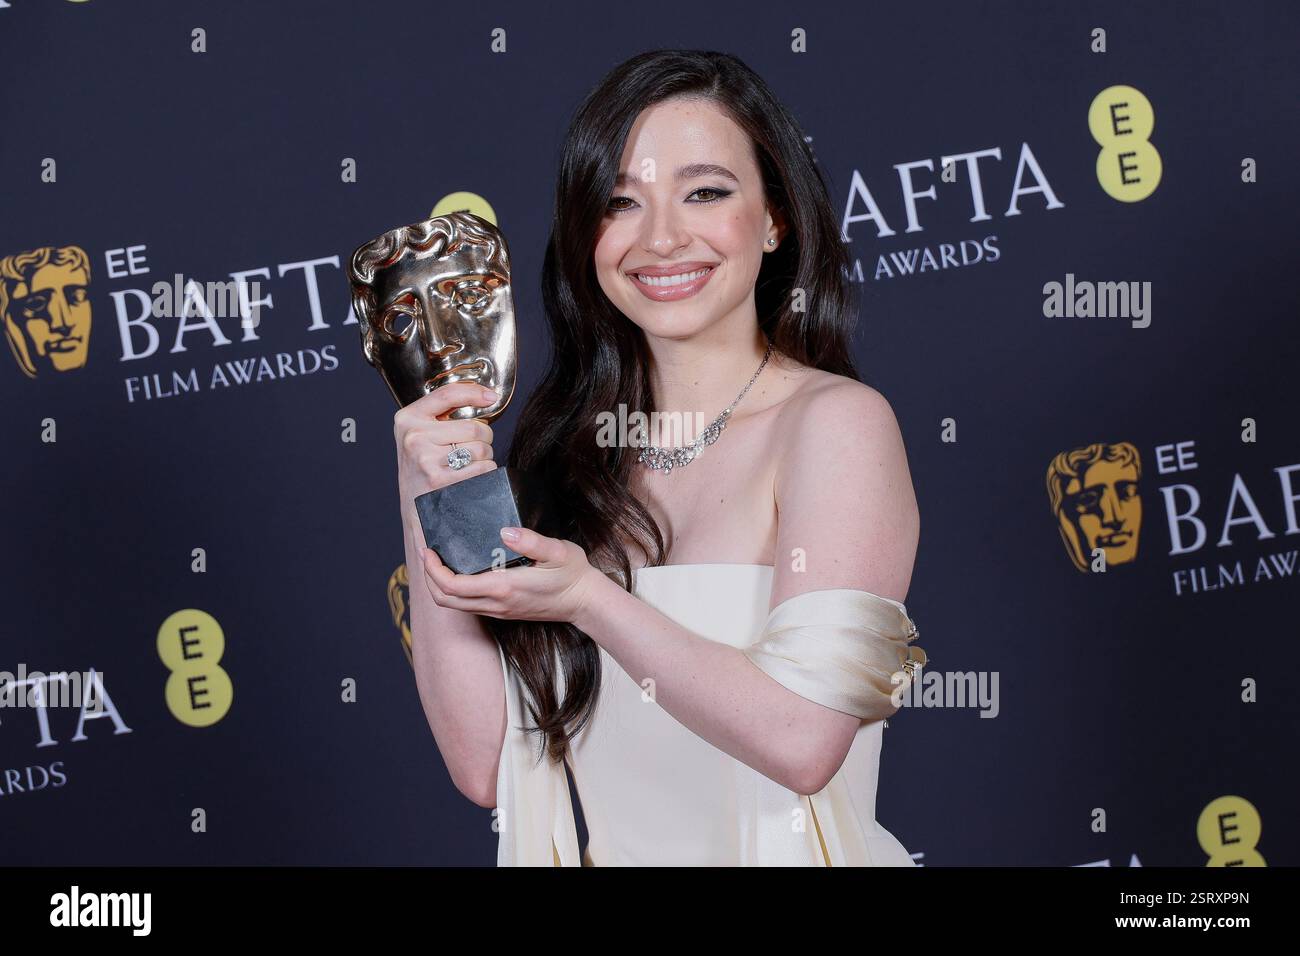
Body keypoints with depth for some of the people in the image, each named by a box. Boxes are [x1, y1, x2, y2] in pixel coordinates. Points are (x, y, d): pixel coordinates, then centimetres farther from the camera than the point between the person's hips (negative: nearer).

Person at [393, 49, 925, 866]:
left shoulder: (836, 422, -6)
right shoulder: (566, 446, 5)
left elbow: (802, 737, -14)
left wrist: (586, 598, -14)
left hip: (781, 849, -3)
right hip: (613, 852, 3)